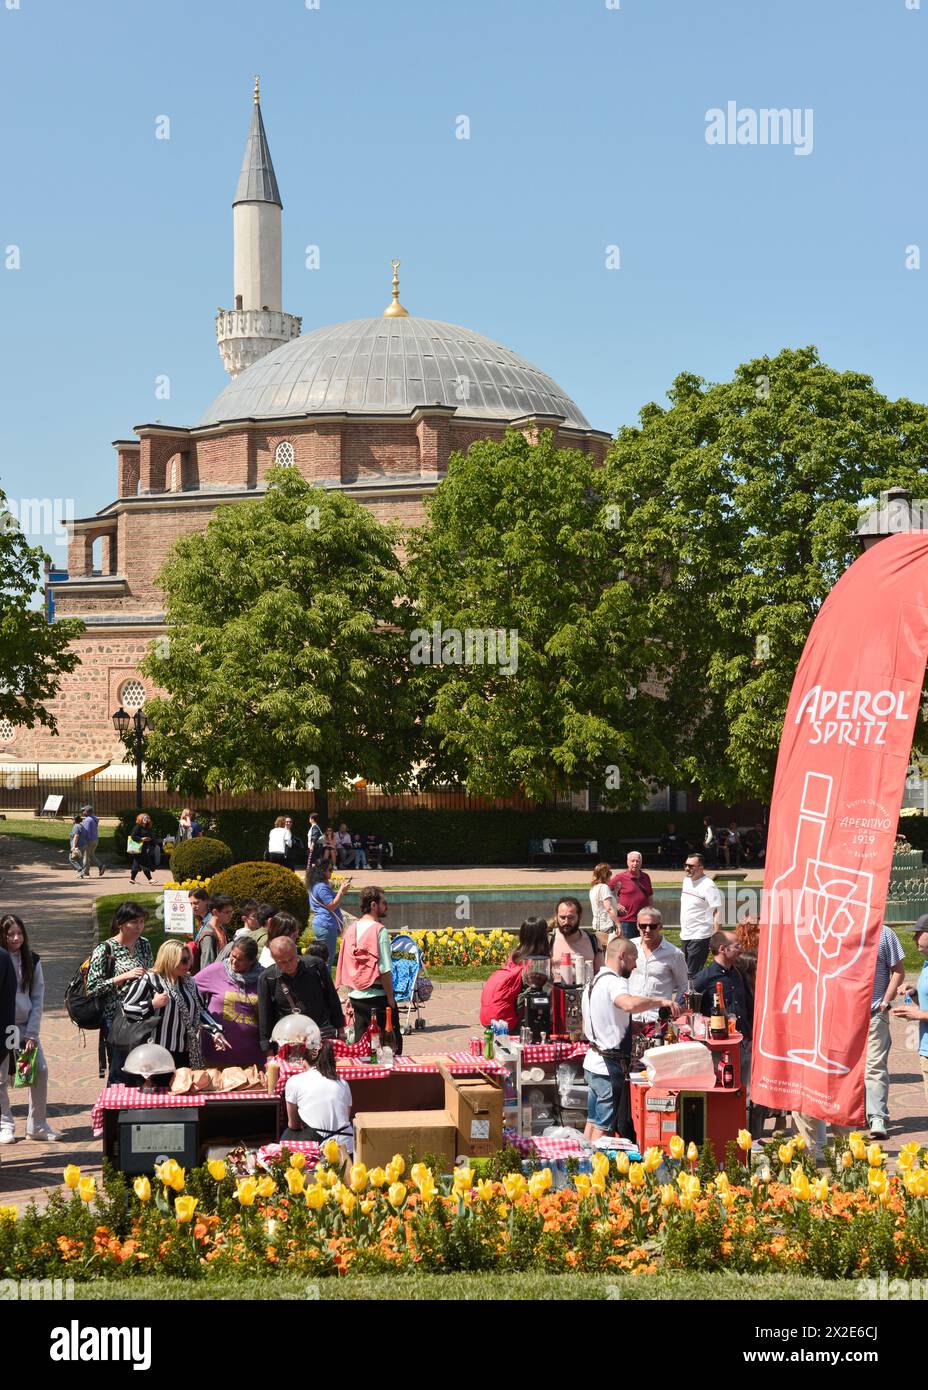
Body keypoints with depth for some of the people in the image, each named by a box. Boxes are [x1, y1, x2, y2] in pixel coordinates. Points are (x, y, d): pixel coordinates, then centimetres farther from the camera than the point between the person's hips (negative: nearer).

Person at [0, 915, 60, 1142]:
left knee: (41, 1070, -3)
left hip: (25, 1026, 3)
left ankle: (37, 1125, 9)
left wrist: (32, 1033, -2)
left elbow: (38, 998, 5)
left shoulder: (31, 960, 6)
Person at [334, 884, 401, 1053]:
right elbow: (385, 970, -17)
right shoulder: (379, 930, -13)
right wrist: (390, 998, -9)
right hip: (377, 996, -6)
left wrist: (350, 992, 18)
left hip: (356, 996, 6)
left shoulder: (351, 929, 6)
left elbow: (344, 967, 10)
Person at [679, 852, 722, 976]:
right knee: (684, 971, 15)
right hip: (685, 936, 9)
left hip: (700, 937, -9)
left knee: (692, 973, -12)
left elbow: (718, 912, -16)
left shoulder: (708, 886, -15)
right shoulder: (686, 880, 10)